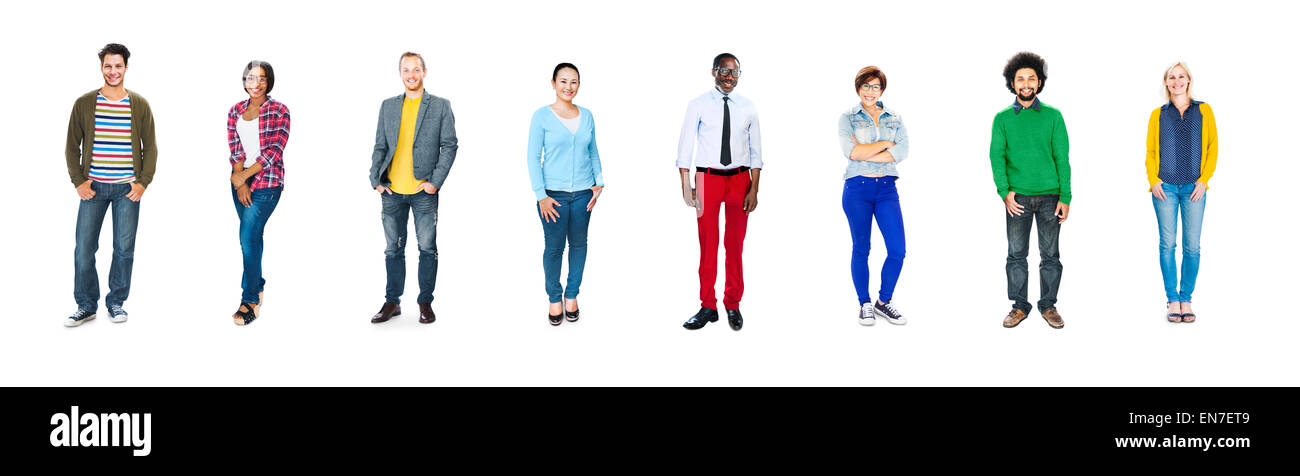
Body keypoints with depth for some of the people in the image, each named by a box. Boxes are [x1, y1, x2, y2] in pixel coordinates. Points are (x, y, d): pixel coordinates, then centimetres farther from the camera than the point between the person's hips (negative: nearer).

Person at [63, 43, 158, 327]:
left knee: (124, 248, 3)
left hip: (128, 188, 0)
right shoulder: (84, 104, 4)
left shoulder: (140, 105, 4)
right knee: (84, 249, -2)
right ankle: (86, 306, 11)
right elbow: (72, 146, 7)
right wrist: (79, 181, -3)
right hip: (93, 187, 0)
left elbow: (150, 147, 7)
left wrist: (143, 183, -3)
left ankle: (116, 303, 16)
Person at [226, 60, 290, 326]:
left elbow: (274, 150, -11)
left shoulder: (279, 111, -4)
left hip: (267, 182, -5)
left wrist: (244, 175, -15)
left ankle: (249, 301, -9)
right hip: (239, 180, 5)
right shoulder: (236, 111, 9)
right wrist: (240, 182, -9)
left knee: (248, 237, -13)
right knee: (252, 235, 14)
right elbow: (234, 149, 3)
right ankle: (258, 286, 30)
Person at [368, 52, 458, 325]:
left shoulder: (440, 106, 2)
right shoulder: (388, 106, 11)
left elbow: (449, 146, -1)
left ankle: (425, 302, 13)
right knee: (394, 248, 9)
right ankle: (392, 302, 18)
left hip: (424, 191, -3)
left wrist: (435, 181, -10)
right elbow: (380, 146, 13)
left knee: (427, 248, 2)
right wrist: (376, 180, 1)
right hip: (392, 190, 3)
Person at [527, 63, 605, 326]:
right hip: (554, 193, -3)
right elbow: (533, 158, -5)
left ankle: (572, 295, 24)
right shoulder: (542, 116, -5)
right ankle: (554, 298, 17)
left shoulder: (586, 116, 7)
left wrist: (599, 182, 5)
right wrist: (540, 195, -9)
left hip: (583, 193, 3)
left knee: (579, 243, 9)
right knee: (554, 247, 0)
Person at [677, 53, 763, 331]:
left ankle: (733, 305, 17)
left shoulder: (747, 108, 5)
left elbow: (755, 151, 6)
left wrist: (754, 190, -2)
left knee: (735, 244, 7)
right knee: (708, 245, 2)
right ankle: (708, 307, 10)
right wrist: (686, 187, -8)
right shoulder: (698, 105, -1)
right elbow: (685, 148, -2)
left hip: (740, 177, 2)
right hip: (708, 177, -2)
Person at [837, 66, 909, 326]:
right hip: (857, 188, -2)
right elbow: (850, 151, -13)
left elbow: (902, 152, -5)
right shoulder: (848, 118, 3)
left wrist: (864, 153, -11)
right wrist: (886, 143, -8)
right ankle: (864, 304, 17)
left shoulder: (894, 119, 11)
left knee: (898, 249, -5)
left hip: (887, 188, 2)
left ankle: (884, 301, 13)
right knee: (861, 249, 4)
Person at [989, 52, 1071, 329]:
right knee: (1016, 254, 3)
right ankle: (1019, 306, 14)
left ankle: (1048, 305, 16)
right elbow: (996, 156, 0)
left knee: (1050, 255, 4)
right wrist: (1004, 191, -12)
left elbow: (1062, 158, 2)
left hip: (1050, 196, 0)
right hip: (1018, 197, 0)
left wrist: (1065, 197, -5)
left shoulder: (1052, 116, 4)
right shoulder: (1003, 118, 5)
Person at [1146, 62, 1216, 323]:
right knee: (1167, 243, -2)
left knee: (1192, 245, -1)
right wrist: (1153, 180, -3)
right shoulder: (1158, 114, 9)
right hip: (1165, 186, 0)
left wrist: (1204, 179, -4)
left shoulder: (1203, 111, 8)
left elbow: (1212, 147, 6)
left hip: (1193, 187, 0)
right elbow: (1150, 150, 10)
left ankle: (1186, 300, 6)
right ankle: (1172, 300, 3)